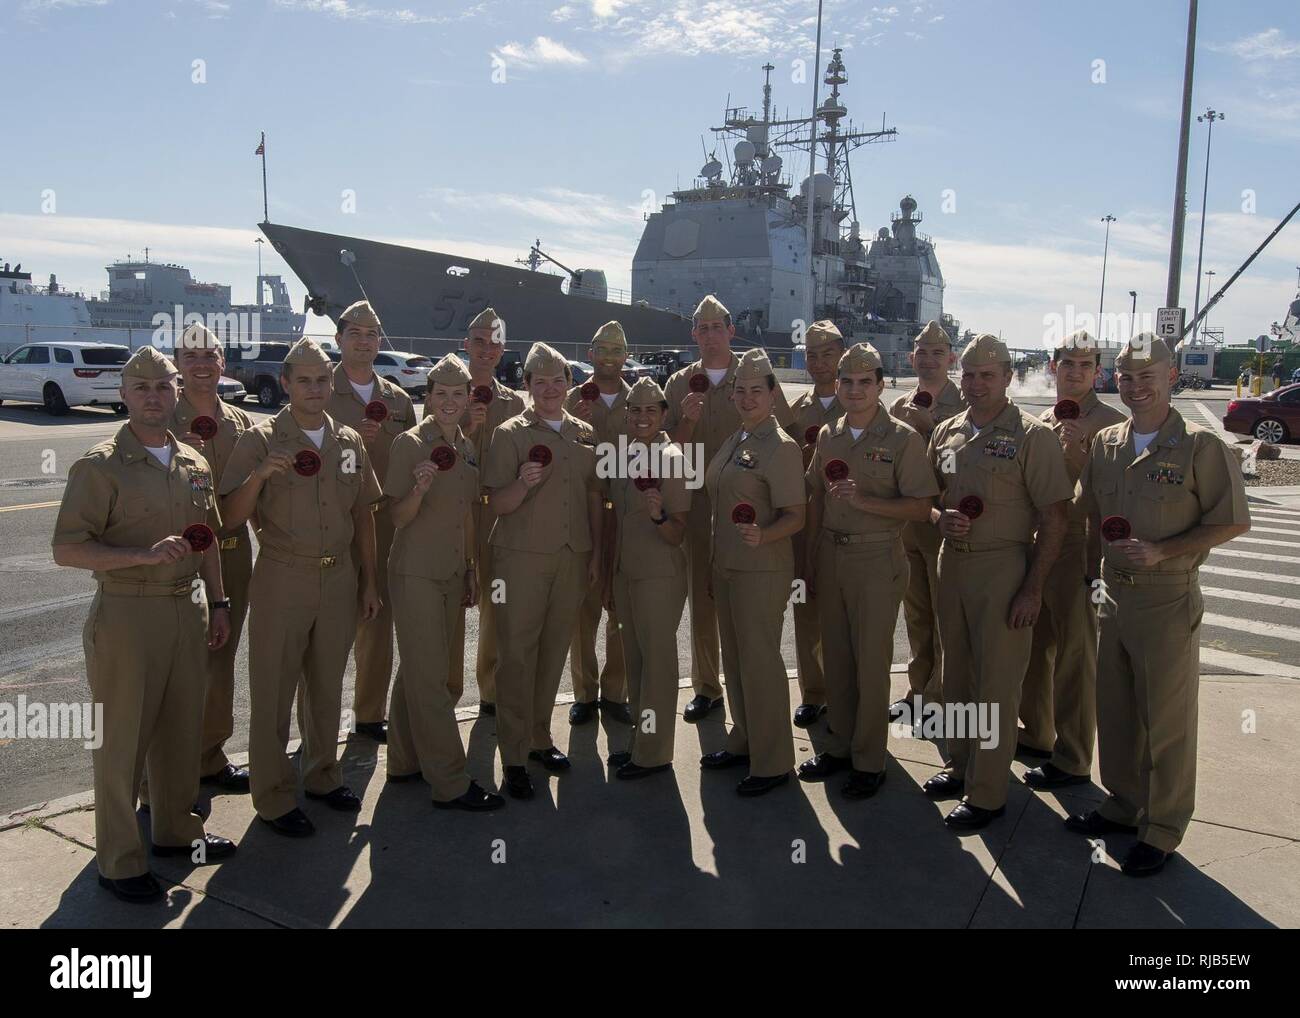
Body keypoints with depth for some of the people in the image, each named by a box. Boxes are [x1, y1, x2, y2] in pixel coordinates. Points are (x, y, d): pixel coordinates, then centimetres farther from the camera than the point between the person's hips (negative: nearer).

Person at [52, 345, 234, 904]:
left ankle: (176, 830, 35)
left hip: (188, 610, 6)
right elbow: (67, 548, -14)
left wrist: (218, 603, 14)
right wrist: (146, 555, -23)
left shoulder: (195, 464, 9)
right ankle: (120, 862, 18)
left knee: (182, 727, 17)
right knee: (122, 738, 4)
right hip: (126, 613, -6)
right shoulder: (100, 466, -9)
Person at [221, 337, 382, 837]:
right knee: (273, 689, 4)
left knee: (327, 683, 15)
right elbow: (232, 516, -8)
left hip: (339, 579, 4)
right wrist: (259, 475, -26)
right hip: (281, 579, -4)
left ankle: (322, 774, 32)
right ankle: (274, 796, 18)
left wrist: (368, 581, 10)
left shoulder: (350, 442, 7)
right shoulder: (261, 440, -5)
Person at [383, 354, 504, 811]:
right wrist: (420, 487, -28)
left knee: (420, 670, 16)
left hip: (451, 572, 7)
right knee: (430, 677, -3)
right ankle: (450, 783, 2)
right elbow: (398, 518, -10)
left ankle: (406, 761, 28)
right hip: (415, 572, -7)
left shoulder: (467, 447, 9)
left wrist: (471, 569, 16)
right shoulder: (409, 443, -10)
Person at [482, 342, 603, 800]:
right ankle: (514, 756, 6)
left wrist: (596, 551, 8)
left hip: (573, 557, 4)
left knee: (553, 650, 12)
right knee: (517, 654, -2)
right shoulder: (511, 433, -2)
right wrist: (523, 483, -26)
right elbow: (498, 504, -6)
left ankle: (540, 738, 27)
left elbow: (595, 497, 15)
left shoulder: (585, 435, 11)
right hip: (522, 556, -4)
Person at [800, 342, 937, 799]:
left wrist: (864, 500, -22)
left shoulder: (902, 438, -8)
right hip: (831, 556, 5)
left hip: (877, 560, -5)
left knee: (871, 662, 2)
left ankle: (869, 760, 15)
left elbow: (921, 507, -12)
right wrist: (811, 556, 12)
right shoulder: (828, 436, 9)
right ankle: (839, 746, 27)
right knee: (836, 657, 12)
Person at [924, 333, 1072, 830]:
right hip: (953, 561, 6)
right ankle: (960, 765, 33)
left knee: (996, 683, 1)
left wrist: (1033, 588, -15)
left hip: (1002, 567, -6)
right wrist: (942, 518, -6)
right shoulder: (946, 432, 8)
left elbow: (1053, 517, -10)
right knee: (957, 672, 16)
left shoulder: (1032, 436, -9)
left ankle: (986, 793, 11)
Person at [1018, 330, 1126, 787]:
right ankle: (1036, 735, 35)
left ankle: (1072, 760, 13)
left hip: (1080, 548, -7)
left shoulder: (1111, 423, -9)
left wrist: (1079, 451, -24)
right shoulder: (1044, 422, 12)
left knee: (1074, 656, 1)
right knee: (1035, 646, 17)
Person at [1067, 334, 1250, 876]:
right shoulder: (1105, 444, 6)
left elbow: (1233, 522, -9)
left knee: (1166, 720, 5)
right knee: (1113, 709, 16)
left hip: (1169, 598, -5)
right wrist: (1110, 548, 1)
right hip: (1114, 593, 6)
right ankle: (1123, 805, 34)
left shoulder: (1200, 446, -10)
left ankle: (1162, 829, 20)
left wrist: (1161, 551, -17)